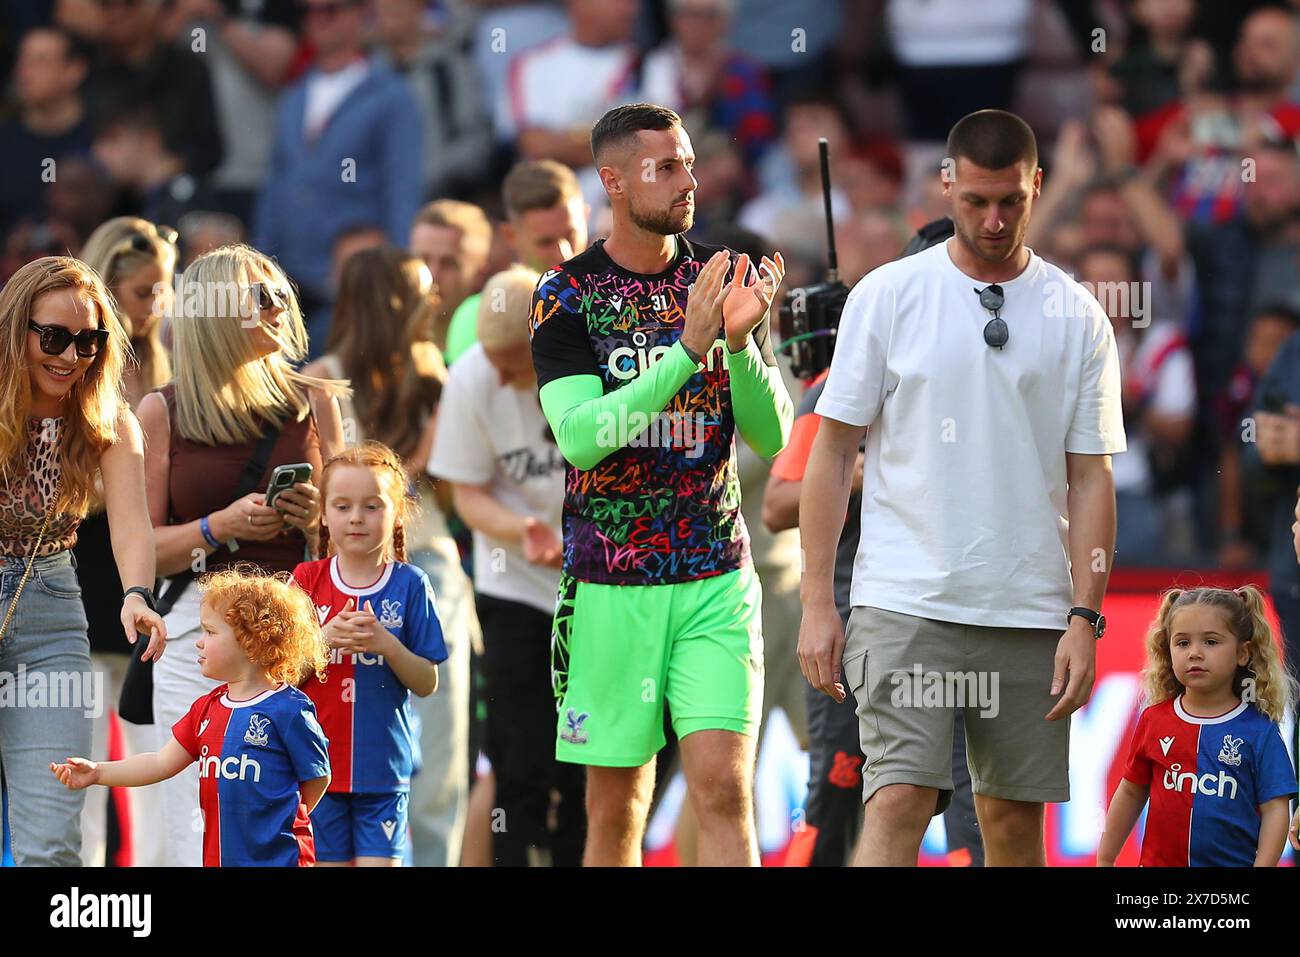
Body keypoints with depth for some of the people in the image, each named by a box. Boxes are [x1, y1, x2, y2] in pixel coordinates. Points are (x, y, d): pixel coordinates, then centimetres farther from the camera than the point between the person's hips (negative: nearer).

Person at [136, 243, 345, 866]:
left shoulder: (313, 402, 11)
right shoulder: (162, 412, 6)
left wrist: (316, 522, -4)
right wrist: (221, 527, -10)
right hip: (197, 633, -1)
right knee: (198, 842, -7)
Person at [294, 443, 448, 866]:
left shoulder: (409, 585, 0)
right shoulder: (307, 580, 3)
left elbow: (427, 684, 0)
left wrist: (386, 644, -17)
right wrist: (323, 640, -16)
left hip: (384, 765, -1)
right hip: (320, 764, 1)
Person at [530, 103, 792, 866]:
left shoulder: (724, 281, 7)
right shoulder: (567, 295, -1)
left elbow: (772, 436, 4)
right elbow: (579, 435, -15)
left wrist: (740, 342, -15)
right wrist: (688, 350, -24)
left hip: (716, 580, 1)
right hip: (609, 585, -1)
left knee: (724, 790, -11)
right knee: (616, 809, 5)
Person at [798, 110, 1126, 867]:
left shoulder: (1077, 316, 5)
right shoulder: (888, 295, 1)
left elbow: (1091, 478, 6)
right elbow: (833, 450, 3)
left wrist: (1085, 619, -3)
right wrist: (817, 602, -3)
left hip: (1030, 613, 2)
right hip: (904, 604, -2)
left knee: (1016, 820, 7)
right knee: (899, 804, -14)